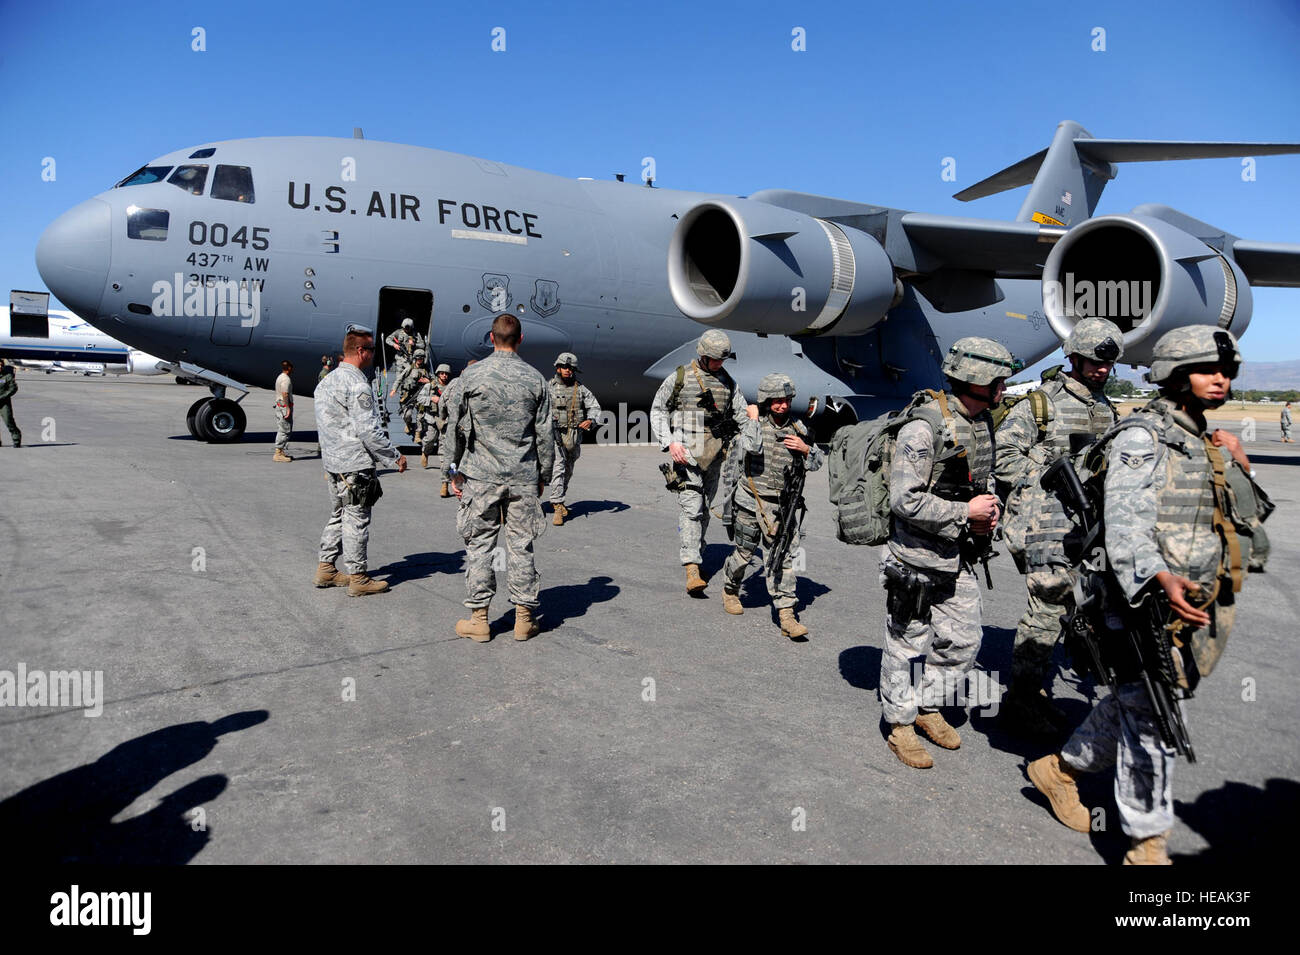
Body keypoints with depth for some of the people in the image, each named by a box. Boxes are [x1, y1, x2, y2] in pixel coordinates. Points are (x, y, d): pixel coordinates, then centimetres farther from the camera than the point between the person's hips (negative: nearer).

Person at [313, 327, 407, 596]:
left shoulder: (327, 380, 13)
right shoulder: (357, 384, -18)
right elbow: (368, 430, -22)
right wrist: (395, 457, -13)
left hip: (332, 462, 10)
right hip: (354, 465, -10)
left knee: (339, 514, 19)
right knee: (356, 519, -1)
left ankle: (326, 569, 25)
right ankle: (358, 578, 6)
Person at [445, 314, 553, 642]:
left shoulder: (472, 375, -2)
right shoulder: (535, 379, 1)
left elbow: (456, 427, 2)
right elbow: (544, 434, 3)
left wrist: (457, 469, 12)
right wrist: (543, 476, 13)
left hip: (481, 475, -1)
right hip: (524, 477, 1)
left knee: (479, 544, 7)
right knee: (521, 545, 7)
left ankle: (479, 619, 12)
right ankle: (524, 618, 14)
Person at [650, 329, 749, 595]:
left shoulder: (728, 382, 12)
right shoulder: (680, 377, -1)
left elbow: (742, 414, 12)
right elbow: (657, 409, 3)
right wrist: (670, 442, -10)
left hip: (715, 453, 5)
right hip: (686, 451, -5)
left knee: (705, 507, 11)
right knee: (691, 507, -12)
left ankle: (695, 551, 26)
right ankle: (691, 567, -16)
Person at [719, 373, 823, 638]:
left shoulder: (797, 427, 5)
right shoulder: (755, 424, -5)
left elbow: (817, 463, 11)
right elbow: (751, 447, -27)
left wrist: (805, 449, -9)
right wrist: (753, 418, -17)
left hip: (783, 506, 2)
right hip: (752, 500, -2)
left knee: (782, 558, -3)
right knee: (744, 553, 12)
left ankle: (787, 615, -1)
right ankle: (730, 590, 40)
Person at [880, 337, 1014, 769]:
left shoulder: (982, 424, 8)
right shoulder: (923, 429, -21)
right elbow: (905, 500, -24)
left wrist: (987, 515, 1)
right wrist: (966, 513, -18)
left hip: (959, 557, 9)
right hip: (918, 558, -8)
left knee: (963, 640, 15)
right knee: (909, 644, 5)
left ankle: (929, 708, 34)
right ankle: (900, 726, 21)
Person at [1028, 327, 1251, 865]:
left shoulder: (1201, 444, 17)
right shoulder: (1141, 437, -12)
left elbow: (1246, 518, 27)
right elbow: (1125, 524, -26)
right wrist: (1159, 580, -38)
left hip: (1193, 612, 9)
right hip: (1147, 605, -9)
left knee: (1132, 707, 18)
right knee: (1153, 723, -1)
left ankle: (1061, 769, 37)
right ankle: (1148, 847, 12)